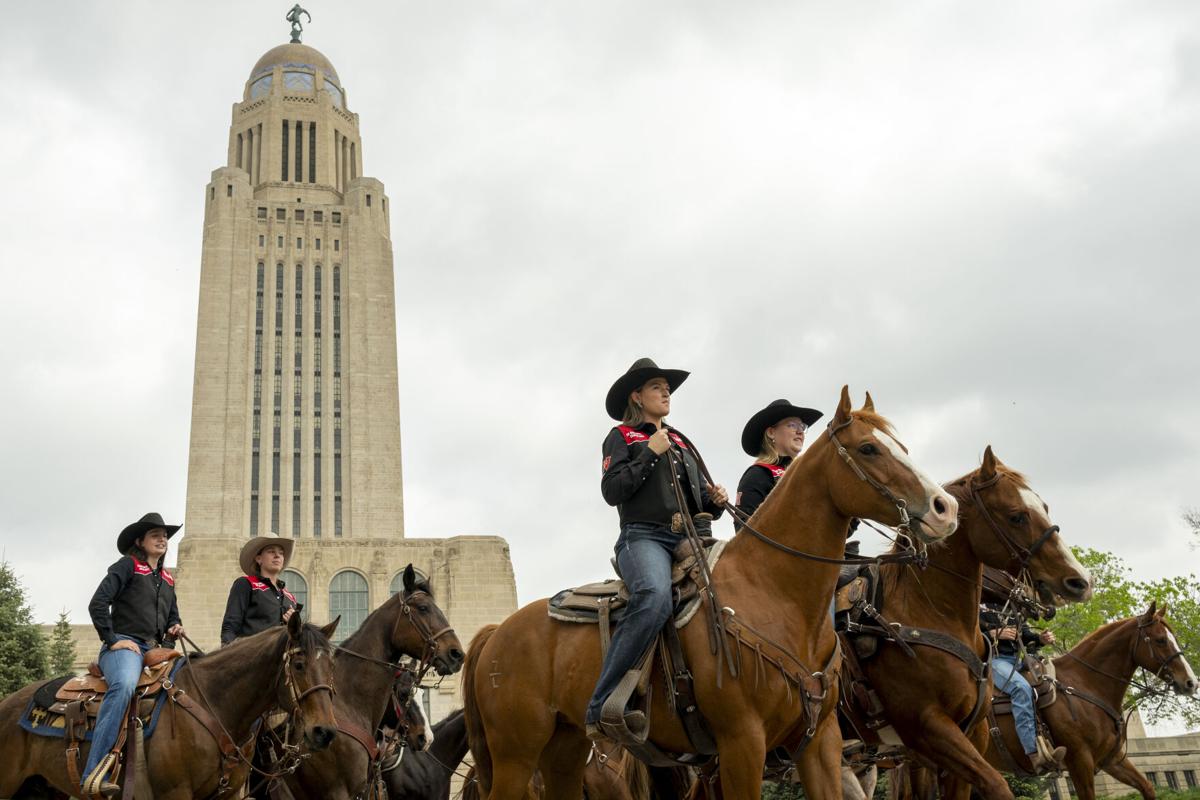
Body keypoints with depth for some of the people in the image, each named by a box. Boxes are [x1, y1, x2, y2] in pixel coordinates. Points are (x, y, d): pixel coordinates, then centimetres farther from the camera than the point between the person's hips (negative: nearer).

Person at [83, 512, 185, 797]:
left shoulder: (167, 579, 24)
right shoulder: (127, 566, 3)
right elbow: (98, 604, -6)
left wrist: (175, 629, 11)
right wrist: (112, 639, -11)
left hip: (156, 650, 8)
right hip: (125, 645, -8)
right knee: (124, 685, -38)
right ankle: (95, 775, -45)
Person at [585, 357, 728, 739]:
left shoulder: (681, 443, 26)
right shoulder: (622, 437, 10)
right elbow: (612, 490, -5)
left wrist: (715, 501, 7)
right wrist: (650, 453, -5)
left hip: (688, 539, 7)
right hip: (644, 537, -7)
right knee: (655, 597, -36)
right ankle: (601, 706, -34)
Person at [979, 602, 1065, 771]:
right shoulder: (980, 607, 5)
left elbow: (1027, 635, 19)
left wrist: (1041, 638, -3)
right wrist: (994, 634, -15)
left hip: (1017, 660, 8)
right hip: (993, 659, -8)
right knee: (1021, 687, -34)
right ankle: (1035, 753, -42)